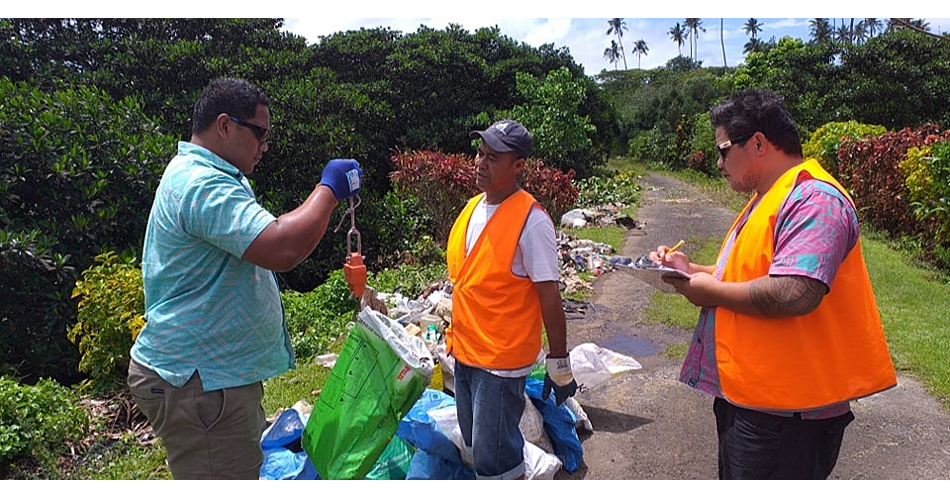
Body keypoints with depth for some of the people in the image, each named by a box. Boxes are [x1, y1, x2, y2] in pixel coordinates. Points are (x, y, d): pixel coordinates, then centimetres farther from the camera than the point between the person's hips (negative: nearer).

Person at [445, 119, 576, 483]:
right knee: (475, 447, 22)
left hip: (501, 359, -8)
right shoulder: (473, 207, 5)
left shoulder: (531, 220, -18)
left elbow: (549, 297, -16)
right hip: (464, 351, 8)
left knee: (493, 457, 2)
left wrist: (558, 364, -13)